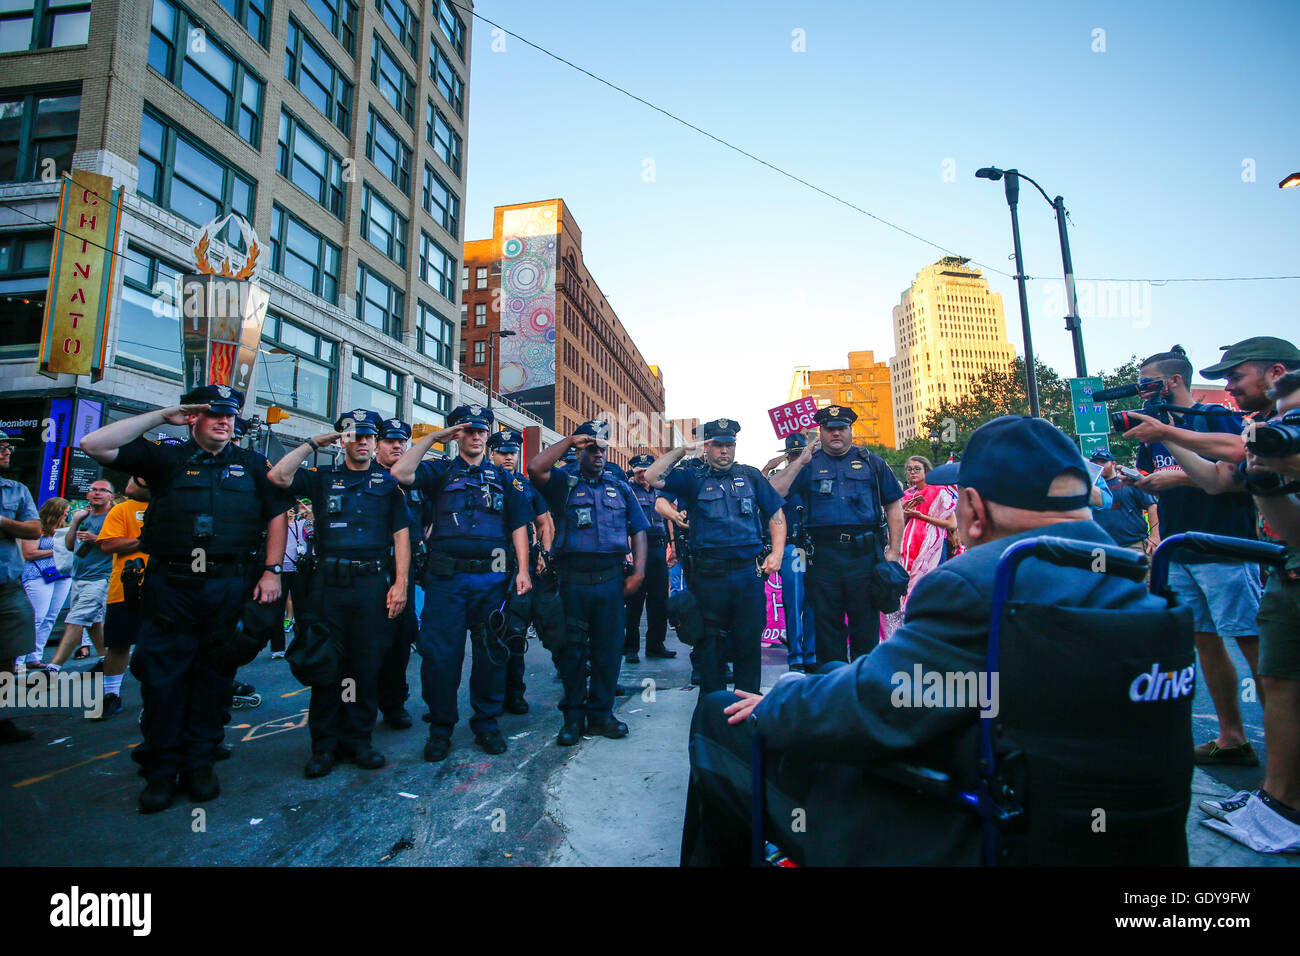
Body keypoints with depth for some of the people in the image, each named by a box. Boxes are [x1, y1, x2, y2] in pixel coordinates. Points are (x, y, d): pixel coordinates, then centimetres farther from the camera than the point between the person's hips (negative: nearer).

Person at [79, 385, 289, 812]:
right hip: (170, 586, 0)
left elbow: (276, 516, 7)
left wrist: (271, 570, -2)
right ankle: (161, 769, 18)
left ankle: (199, 762, 22)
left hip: (230, 586, 1)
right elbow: (94, 444, -1)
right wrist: (161, 416, -2)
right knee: (162, 677, 3)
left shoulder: (251, 464, 10)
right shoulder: (166, 457, 8)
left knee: (215, 677, 8)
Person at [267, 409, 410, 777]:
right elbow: (278, 476, -3)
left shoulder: (388, 482, 10)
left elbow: (401, 534, 5)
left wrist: (400, 583, -4)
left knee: (368, 666, 4)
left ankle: (358, 740, 19)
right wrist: (313, 443, 5)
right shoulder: (323, 478, 13)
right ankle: (324, 745, 17)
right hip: (328, 582, 0)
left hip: (373, 584, 0)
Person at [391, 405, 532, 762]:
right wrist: (433, 436, -5)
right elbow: (401, 472, -9)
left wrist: (523, 569, -1)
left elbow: (518, 525, 9)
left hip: (491, 577, 2)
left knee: (492, 652, 8)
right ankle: (440, 728, 18)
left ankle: (487, 722, 24)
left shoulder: (502, 478, 14)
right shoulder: (440, 472, 10)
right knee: (440, 653, 1)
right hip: (446, 577, -1)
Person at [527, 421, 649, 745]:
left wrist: (638, 570, 1)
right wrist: (568, 440, -8)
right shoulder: (563, 481, 6)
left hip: (611, 580, 3)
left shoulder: (620, 487, 15)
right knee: (571, 649, 6)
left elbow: (638, 530, 13)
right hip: (573, 580, -2)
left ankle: (600, 713, 22)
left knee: (607, 649, 8)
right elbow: (535, 469, -16)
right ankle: (573, 716, 20)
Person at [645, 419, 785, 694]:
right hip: (708, 575, -1)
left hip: (749, 571, 1)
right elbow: (653, 476, -5)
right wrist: (682, 449, -3)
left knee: (749, 639, 7)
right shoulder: (693, 479, 7)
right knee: (709, 641, 10)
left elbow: (776, 514, 14)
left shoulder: (751, 476, 12)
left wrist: (777, 552, 2)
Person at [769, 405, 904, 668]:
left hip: (864, 552, 0)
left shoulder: (871, 462, 12)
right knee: (827, 621, 8)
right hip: (823, 554, 0)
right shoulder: (808, 464, 10)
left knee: (866, 621, 8)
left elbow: (894, 506, 11)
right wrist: (799, 462, -10)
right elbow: (774, 493, -5)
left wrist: (894, 550, 3)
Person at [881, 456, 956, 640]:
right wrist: (905, 513, -2)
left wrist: (919, 515, -8)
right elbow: (897, 525, 19)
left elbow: (952, 524, -6)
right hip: (908, 549, 5)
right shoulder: (907, 495, 17)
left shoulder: (940, 493, 1)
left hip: (930, 550, -5)